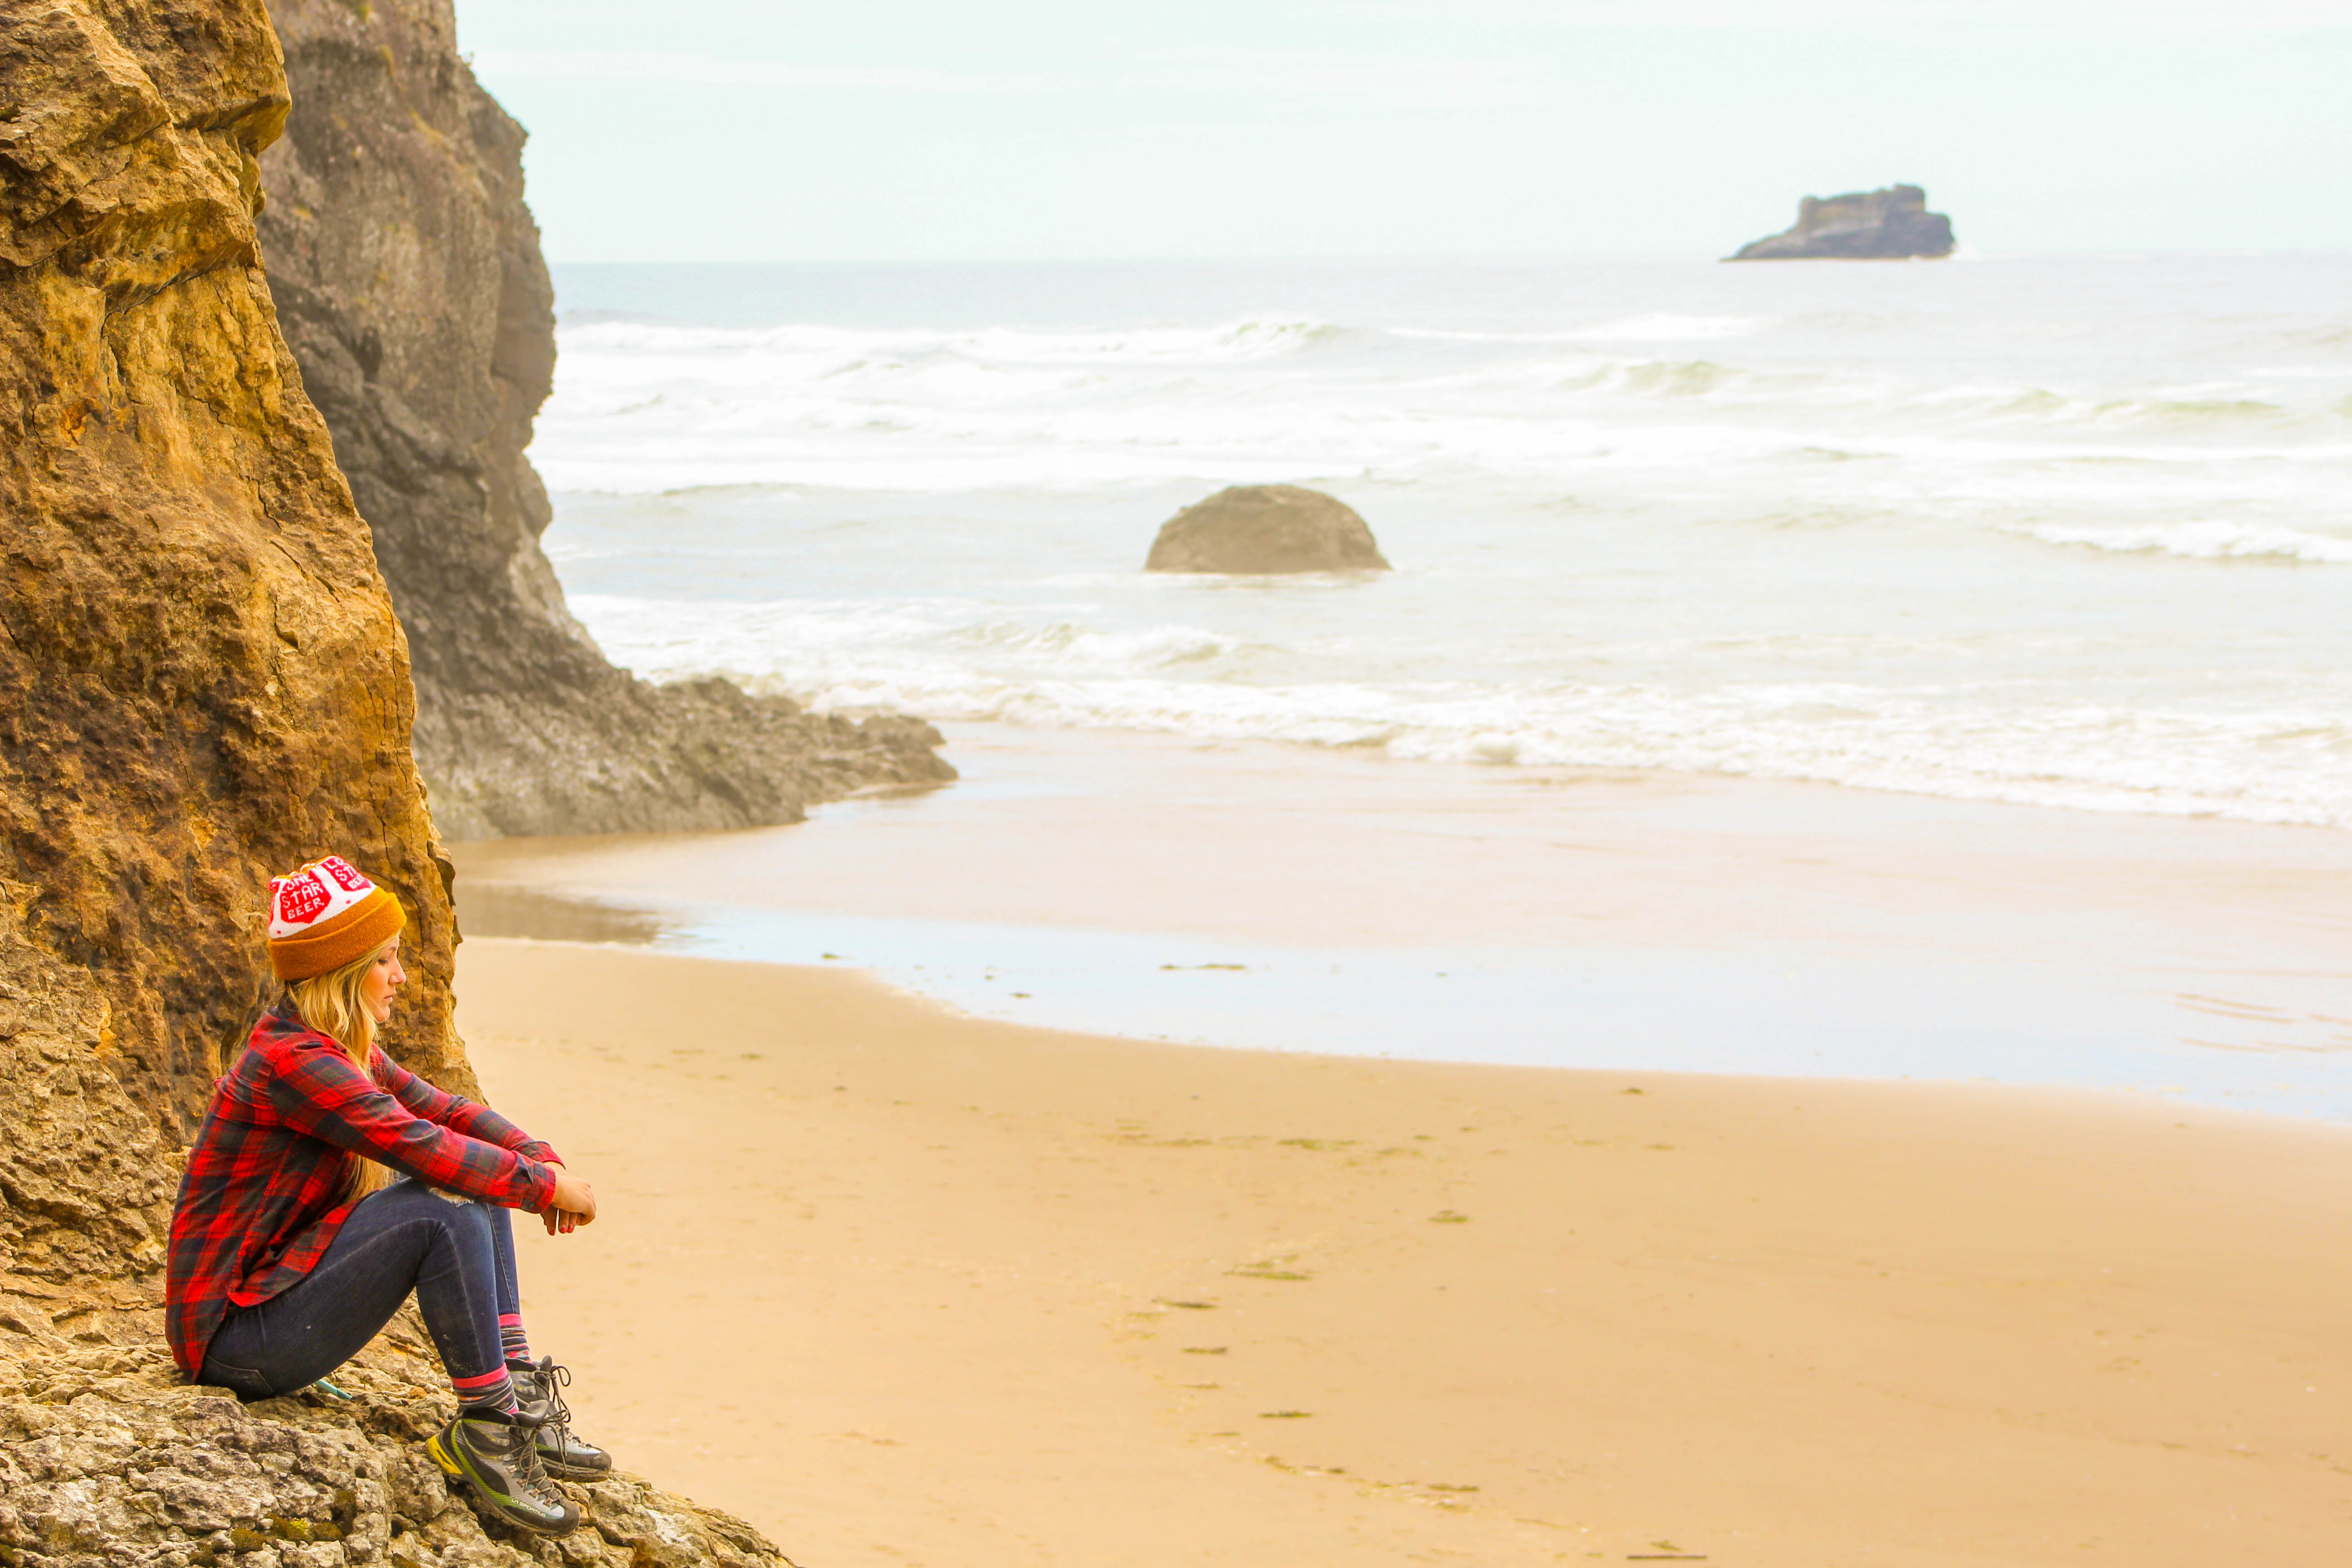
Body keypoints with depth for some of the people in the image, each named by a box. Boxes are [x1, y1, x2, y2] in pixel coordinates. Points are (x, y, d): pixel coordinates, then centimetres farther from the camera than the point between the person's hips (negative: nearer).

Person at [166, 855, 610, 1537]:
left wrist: (541, 1157, -4)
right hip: (235, 1337, -10)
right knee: (447, 1212, -25)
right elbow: (422, 1147, -26)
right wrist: (548, 1186, -17)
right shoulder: (289, 1062, -21)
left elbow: (444, 1112, 13)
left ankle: (518, 1390, 0)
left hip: (279, 1287, 10)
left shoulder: (341, 1050, 10)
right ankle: (486, 1429, -16)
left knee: (475, 1175, 6)